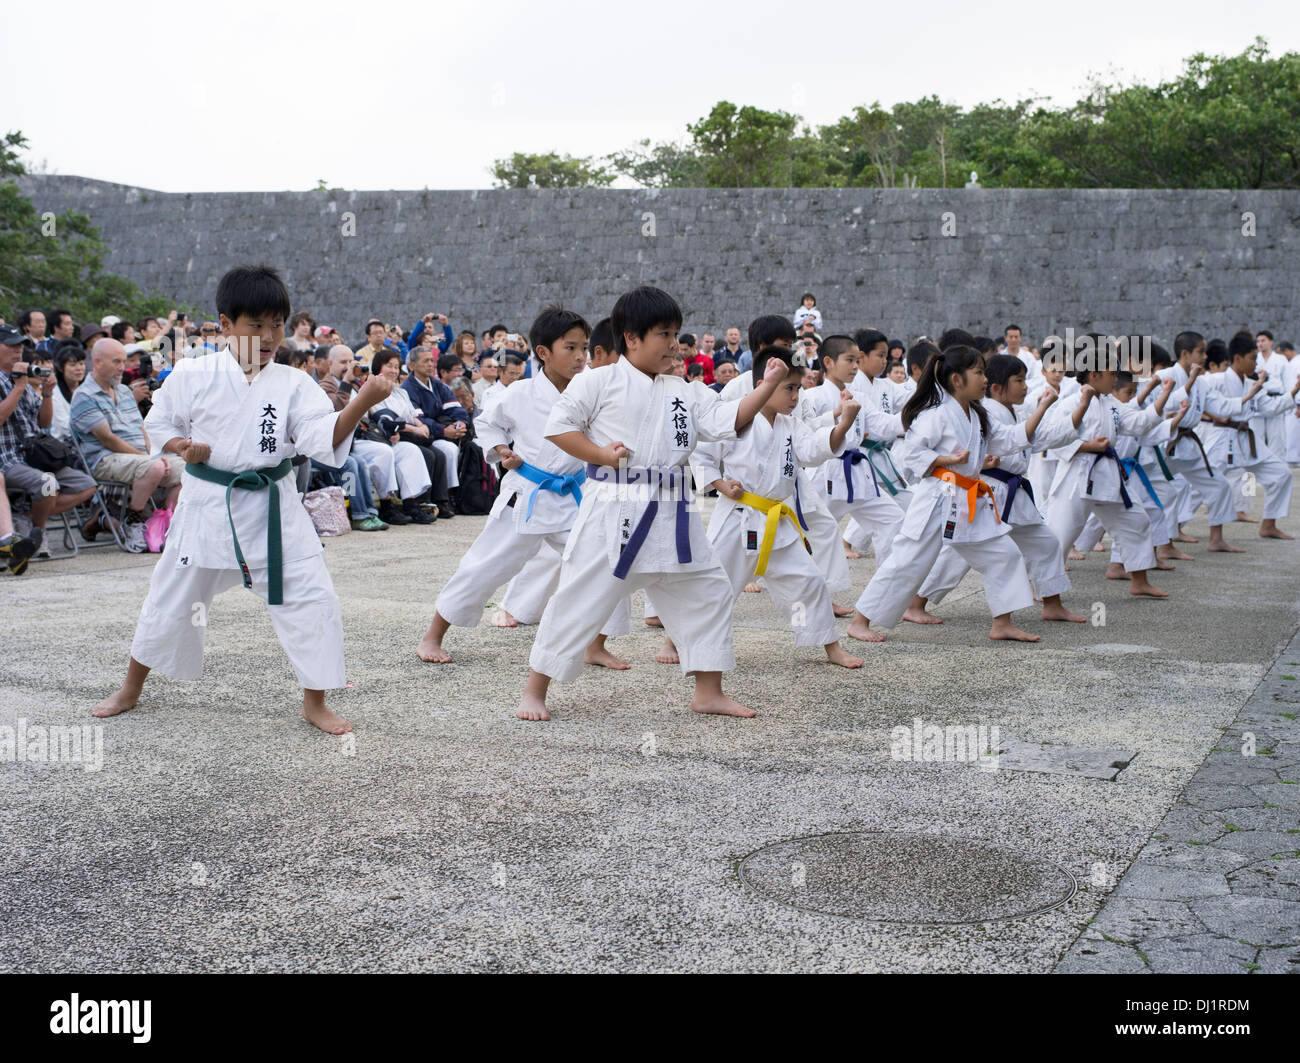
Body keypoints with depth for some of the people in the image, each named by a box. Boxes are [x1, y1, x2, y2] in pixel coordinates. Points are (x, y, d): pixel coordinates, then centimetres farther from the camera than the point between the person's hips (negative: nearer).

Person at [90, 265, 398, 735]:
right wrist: (182, 446, -13)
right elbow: (159, 424, 9)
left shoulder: (291, 383, -4)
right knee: (170, 599, 14)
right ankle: (131, 688, 37)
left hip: (273, 509, 0)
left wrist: (364, 401, -34)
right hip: (207, 505, 0)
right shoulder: (193, 375, -4)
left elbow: (325, 436, -17)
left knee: (311, 599, -7)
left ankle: (314, 702, 10)